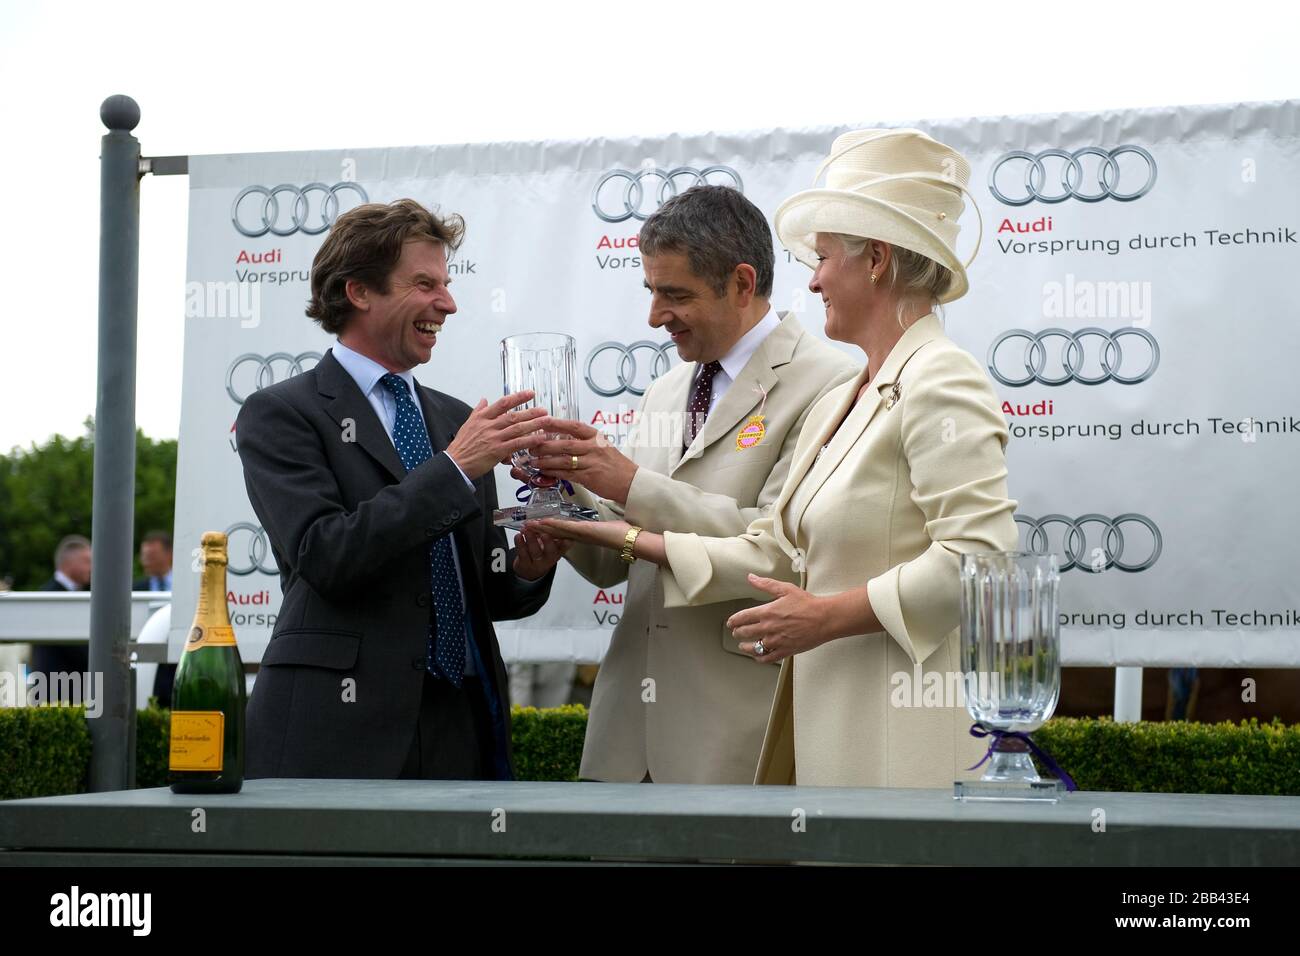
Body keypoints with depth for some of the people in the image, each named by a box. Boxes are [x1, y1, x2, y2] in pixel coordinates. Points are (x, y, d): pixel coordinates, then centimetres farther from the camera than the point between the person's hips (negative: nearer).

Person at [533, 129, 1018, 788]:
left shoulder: (940, 382, -10)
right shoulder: (836, 405, 19)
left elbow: (982, 553, -20)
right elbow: (775, 552, 18)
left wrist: (831, 615, -17)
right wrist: (632, 540, 14)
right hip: (828, 716, 8)